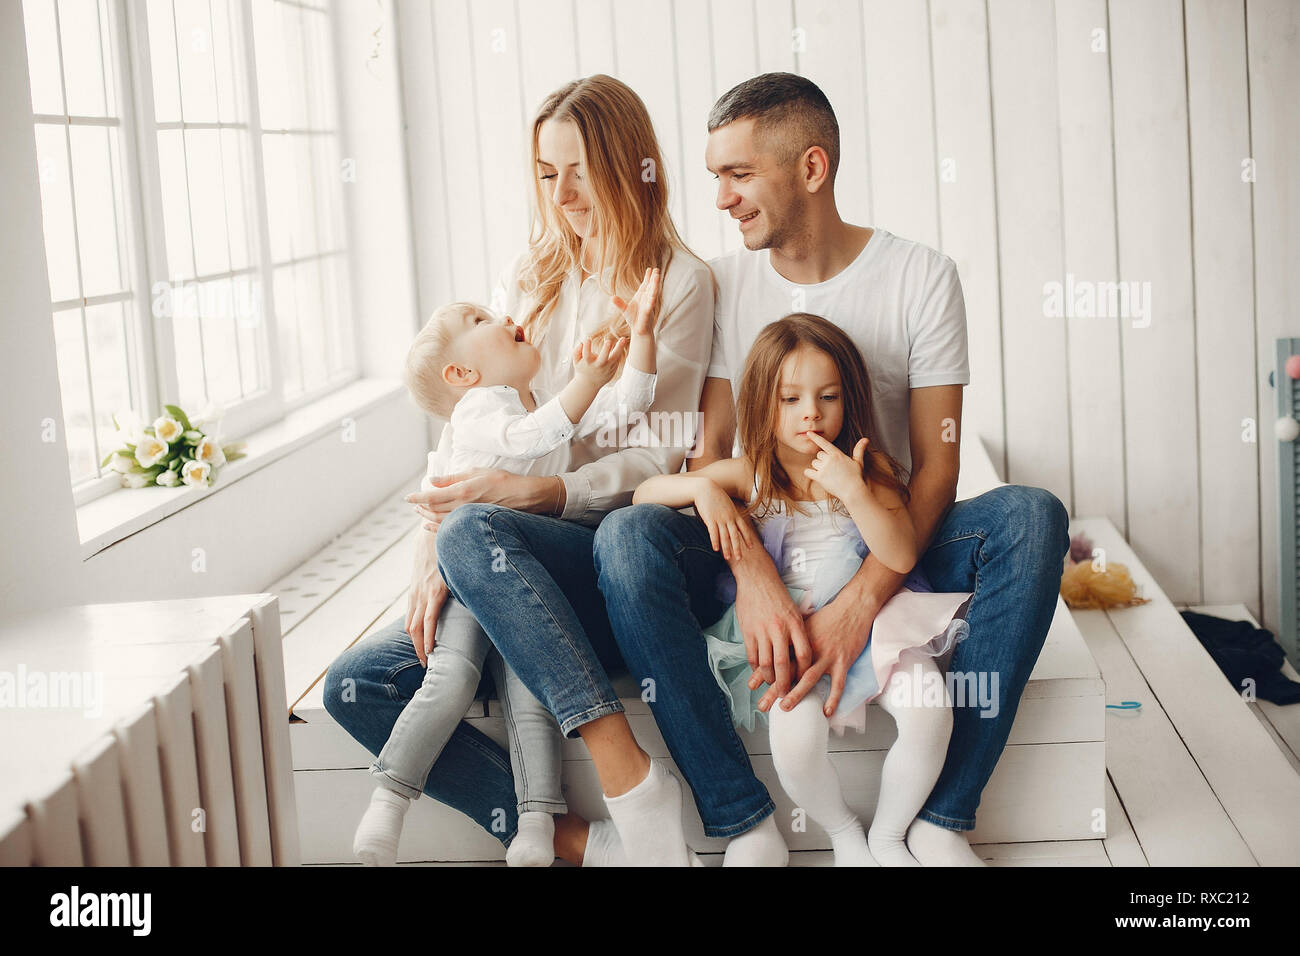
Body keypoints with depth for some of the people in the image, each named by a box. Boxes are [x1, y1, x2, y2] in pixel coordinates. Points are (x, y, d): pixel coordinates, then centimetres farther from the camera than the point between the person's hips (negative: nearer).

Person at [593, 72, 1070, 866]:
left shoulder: (921, 277, -4)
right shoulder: (723, 285, 2)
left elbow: (936, 465, -9)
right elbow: (707, 453, -4)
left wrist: (860, 601, -25)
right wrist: (752, 574, -25)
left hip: (887, 543, -1)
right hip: (756, 545, 1)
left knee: (1031, 516, -29)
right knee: (629, 534, -29)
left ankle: (944, 818, -27)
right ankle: (746, 824, -26)